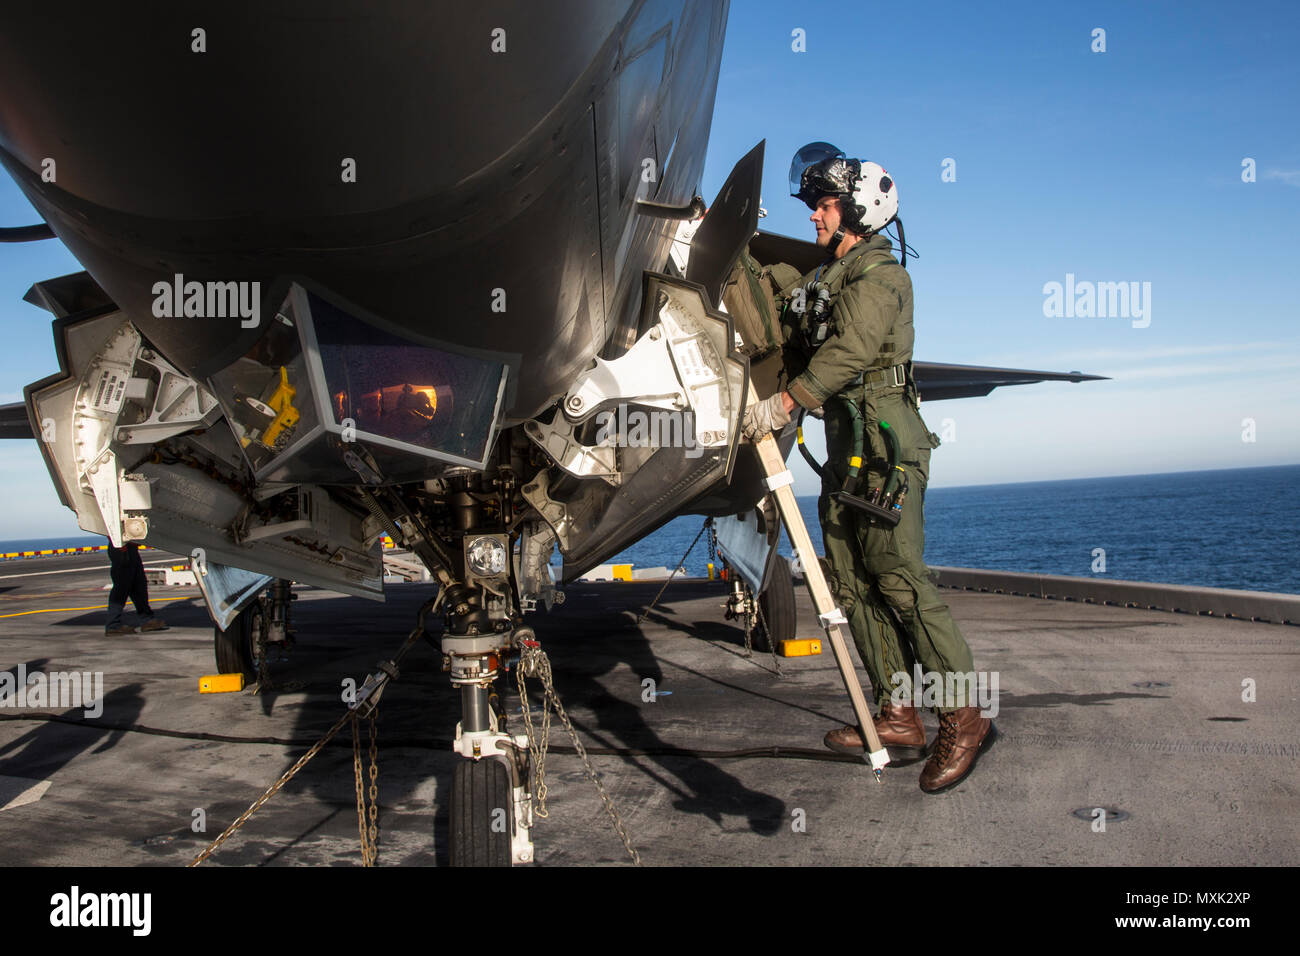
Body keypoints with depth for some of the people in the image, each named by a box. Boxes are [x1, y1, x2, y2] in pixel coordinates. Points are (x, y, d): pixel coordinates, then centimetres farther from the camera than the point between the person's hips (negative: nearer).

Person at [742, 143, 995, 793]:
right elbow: (800, 347, 24)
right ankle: (898, 718, 9)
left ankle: (964, 719, -6)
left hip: (884, 442, -9)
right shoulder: (825, 276, 22)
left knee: (898, 579, -13)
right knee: (852, 582, 5)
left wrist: (782, 405, -23)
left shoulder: (880, 276, -6)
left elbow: (849, 353, -19)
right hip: (844, 445, 9)